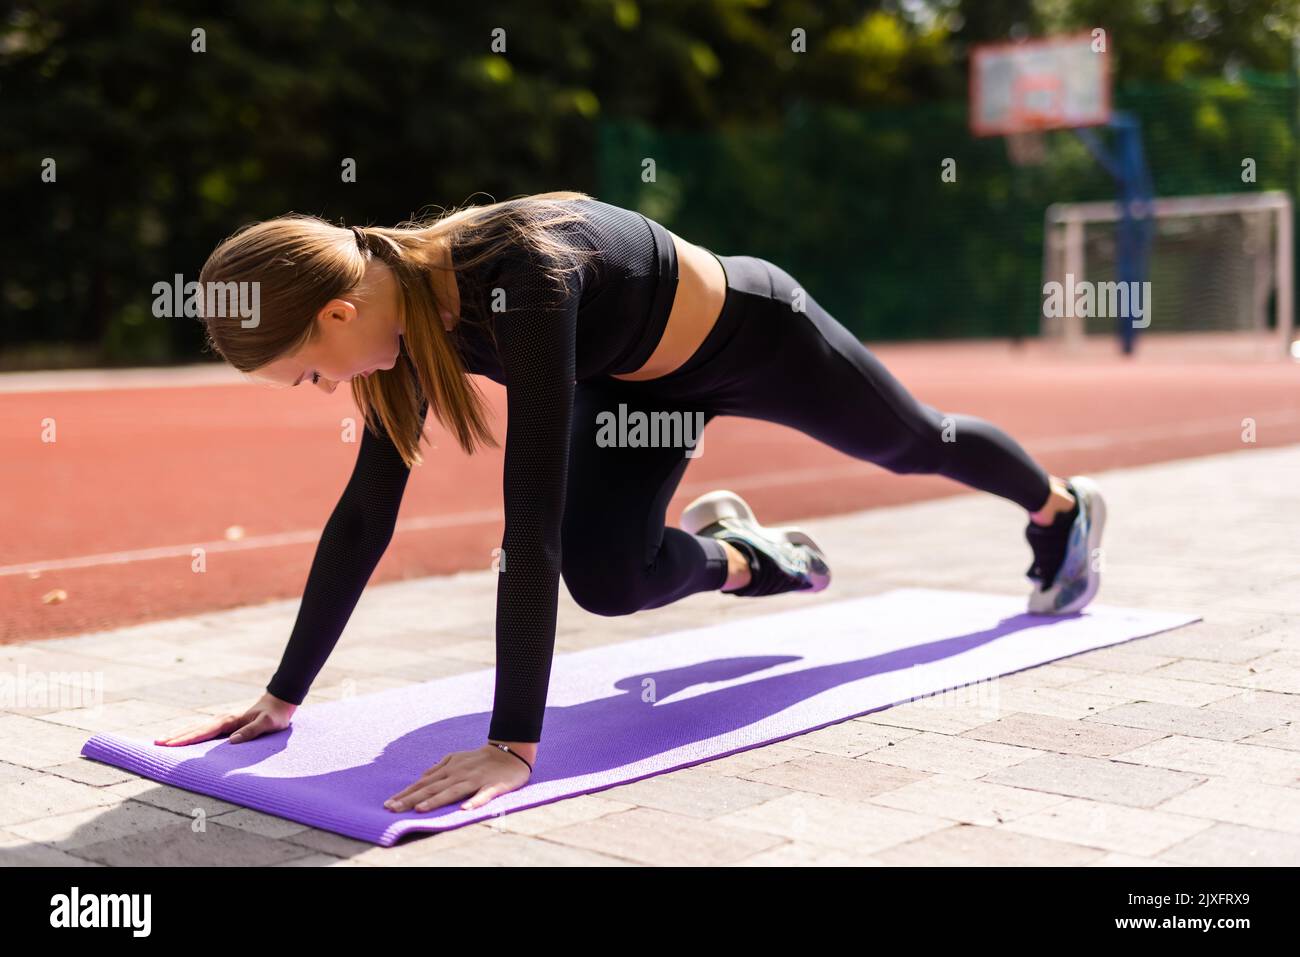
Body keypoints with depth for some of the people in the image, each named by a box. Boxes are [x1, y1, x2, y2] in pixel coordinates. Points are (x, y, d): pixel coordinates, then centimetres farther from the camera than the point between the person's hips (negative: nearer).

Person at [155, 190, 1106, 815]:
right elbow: (365, 513, -14)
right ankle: (742, 556, 24)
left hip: (750, 332, -5)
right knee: (605, 577, -9)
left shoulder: (523, 280, -43)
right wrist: (282, 696, -13)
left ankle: (1064, 507, 52)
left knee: (917, 444, 20)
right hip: (637, 376, 6)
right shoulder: (408, 300, -19)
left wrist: (516, 744, -46)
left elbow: (533, 519, -47)